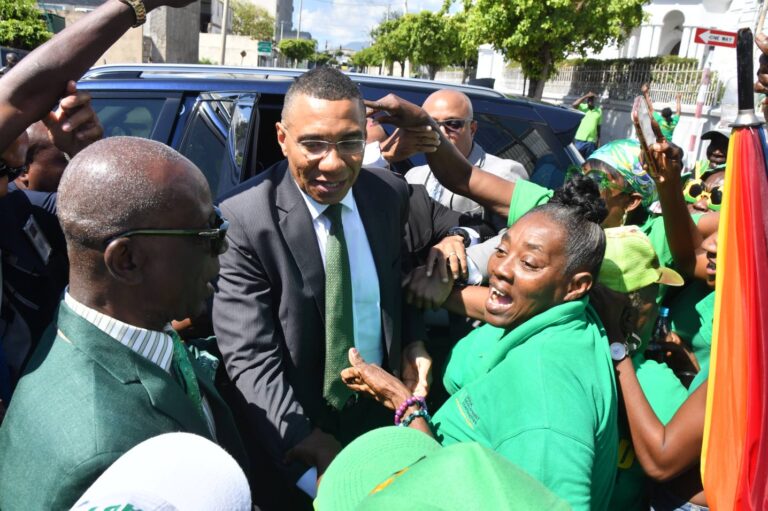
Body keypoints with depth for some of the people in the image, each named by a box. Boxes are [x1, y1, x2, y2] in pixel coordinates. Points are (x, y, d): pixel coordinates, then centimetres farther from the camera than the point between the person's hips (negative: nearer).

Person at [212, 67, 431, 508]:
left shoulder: (391, 193, -8)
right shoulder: (243, 220, -23)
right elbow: (250, 358, -24)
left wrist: (413, 342, -8)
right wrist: (310, 459, -32)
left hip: (383, 414, 5)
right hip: (294, 434, -4)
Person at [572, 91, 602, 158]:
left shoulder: (599, 111, 8)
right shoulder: (582, 107, 1)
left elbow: (598, 126, 12)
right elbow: (574, 105, -21)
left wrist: (598, 140, 11)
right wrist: (586, 96, -19)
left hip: (591, 141, 2)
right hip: (580, 139, -2)